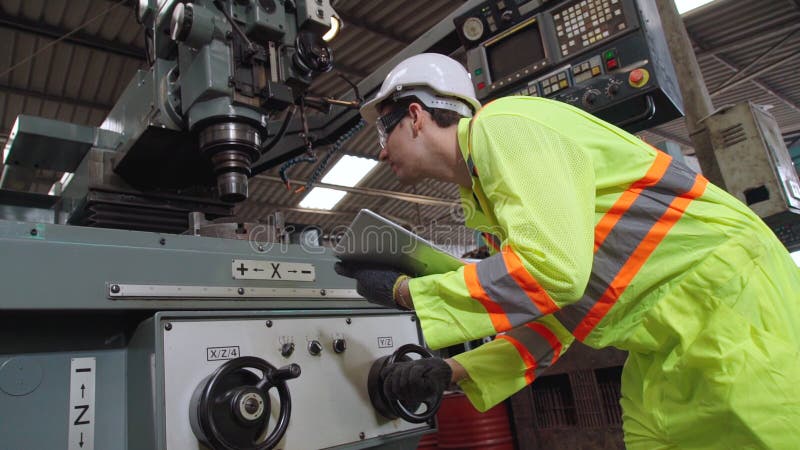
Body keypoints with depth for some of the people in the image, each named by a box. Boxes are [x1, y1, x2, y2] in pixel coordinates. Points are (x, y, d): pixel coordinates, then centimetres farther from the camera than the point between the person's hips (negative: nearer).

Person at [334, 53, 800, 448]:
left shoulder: (503, 123, -17)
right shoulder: (482, 198, 11)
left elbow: (551, 269, -29)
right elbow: (547, 321, 12)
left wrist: (404, 290, -20)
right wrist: (451, 371, 1)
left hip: (727, 293, -9)